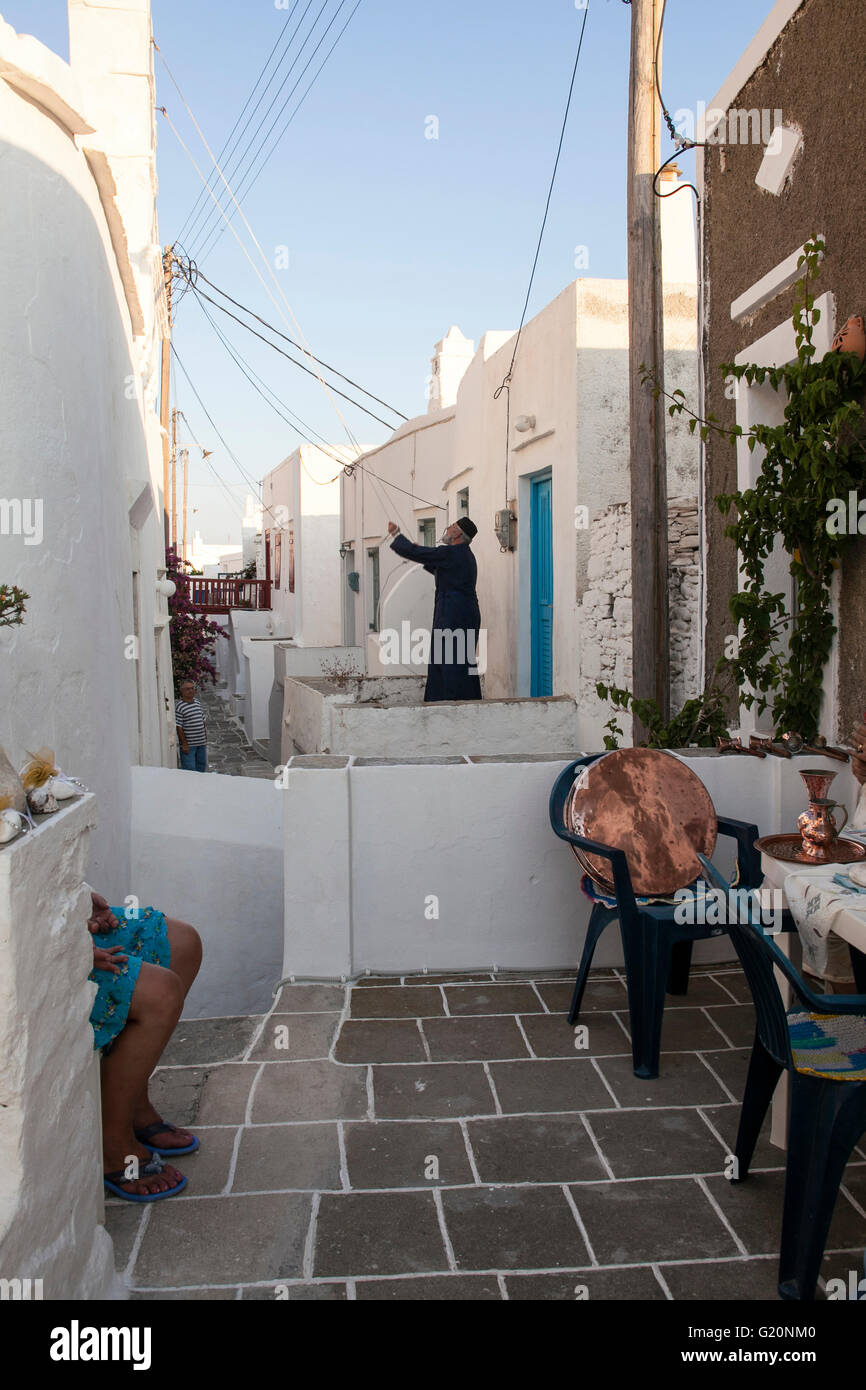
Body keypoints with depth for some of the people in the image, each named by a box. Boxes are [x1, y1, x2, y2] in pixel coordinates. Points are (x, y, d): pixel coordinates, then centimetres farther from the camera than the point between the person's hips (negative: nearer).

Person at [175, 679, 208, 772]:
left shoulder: (197, 703, 10)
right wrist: (184, 744, -16)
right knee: (190, 770, -5)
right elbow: (179, 727, -14)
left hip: (201, 743, 7)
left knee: (202, 766, 15)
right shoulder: (179, 707, -13)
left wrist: (205, 736, 14)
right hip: (189, 745, -7)